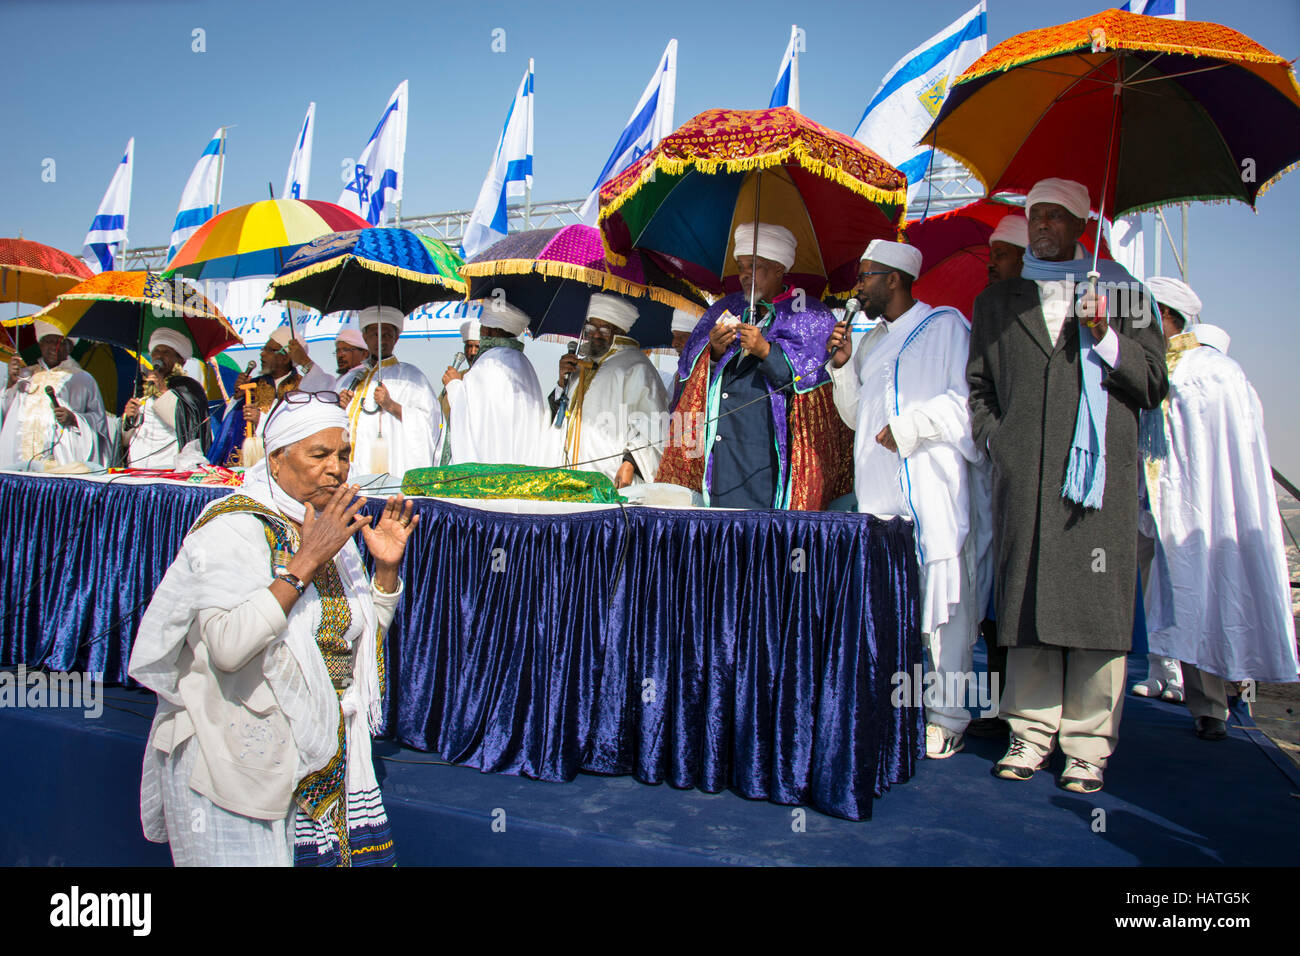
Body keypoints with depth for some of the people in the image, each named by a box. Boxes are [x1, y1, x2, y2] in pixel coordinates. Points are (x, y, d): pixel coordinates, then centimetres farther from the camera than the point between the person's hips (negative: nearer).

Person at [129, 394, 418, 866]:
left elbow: (363, 637, 14)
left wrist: (387, 567, -2)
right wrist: (304, 563, -26)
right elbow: (227, 647, -29)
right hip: (238, 763, -6)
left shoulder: (331, 530, 6)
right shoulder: (232, 531, -14)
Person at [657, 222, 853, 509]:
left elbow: (812, 373, -7)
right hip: (722, 445, 3)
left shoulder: (811, 316, 8)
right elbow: (689, 371, 15)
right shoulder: (725, 308, 20)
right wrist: (713, 351, -6)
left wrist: (767, 351, -18)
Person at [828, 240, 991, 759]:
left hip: (934, 491, -6)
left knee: (941, 600, -4)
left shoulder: (946, 325, 2)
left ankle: (948, 717, 5)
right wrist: (843, 366, 10)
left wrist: (909, 428, -12)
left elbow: (967, 398, -8)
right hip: (879, 496, 6)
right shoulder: (871, 341, 23)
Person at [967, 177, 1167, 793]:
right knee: (1026, 598, 1)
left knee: (1097, 600, -4)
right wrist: (995, 439, 6)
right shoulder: (997, 301, 19)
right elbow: (978, 385, 22)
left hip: (1101, 467, -1)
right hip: (1024, 476, 2)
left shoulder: (1119, 291, 15)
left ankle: (1088, 743, 5)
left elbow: (1154, 385, 10)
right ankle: (1031, 732, 10)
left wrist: (1106, 338, -5)